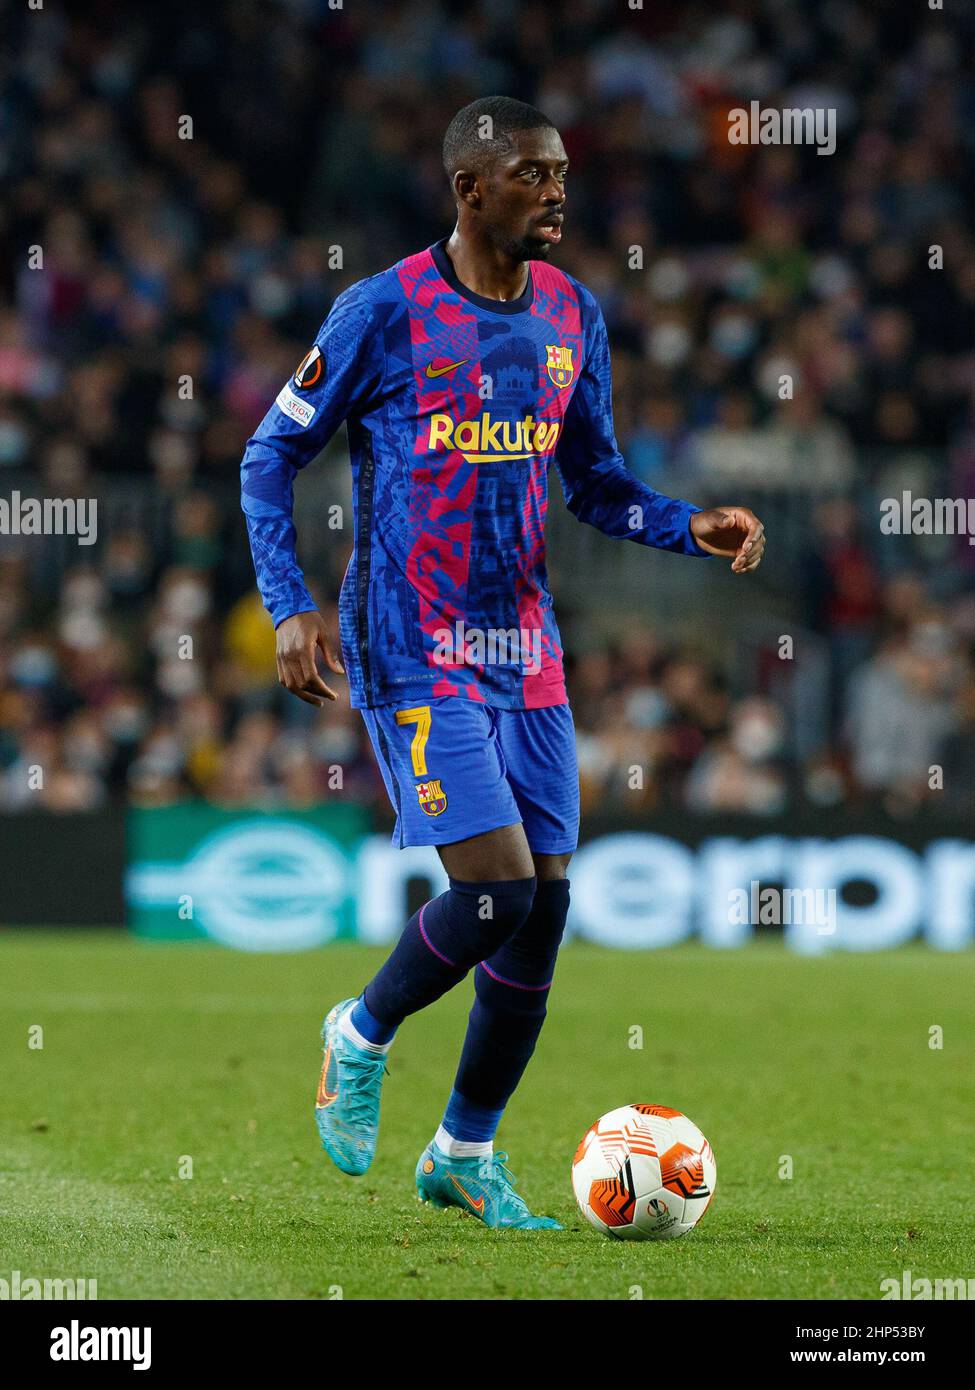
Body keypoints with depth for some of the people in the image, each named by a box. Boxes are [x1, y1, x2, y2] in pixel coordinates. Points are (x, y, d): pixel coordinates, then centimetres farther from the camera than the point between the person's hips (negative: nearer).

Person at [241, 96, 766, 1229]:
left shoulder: (572, 317, 7)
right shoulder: (384, 312, -10)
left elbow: (592, 480, 17)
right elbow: (270, 456, -2)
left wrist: (691, 529, -2)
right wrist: (290, 607, -12)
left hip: (525, 649, 6)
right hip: (412, 655, -6)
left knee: (544, 903, 3)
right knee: (498, 887, -16)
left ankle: (465, 1154, 18)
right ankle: (362, 1035, 12)